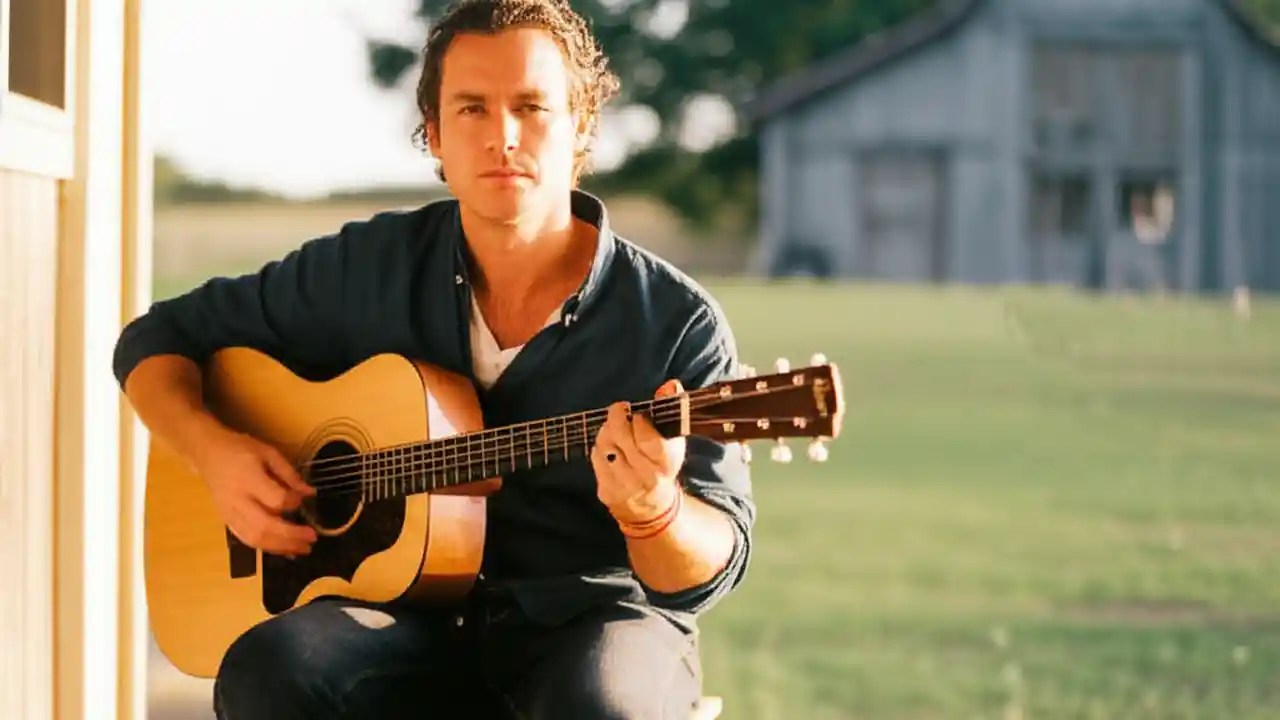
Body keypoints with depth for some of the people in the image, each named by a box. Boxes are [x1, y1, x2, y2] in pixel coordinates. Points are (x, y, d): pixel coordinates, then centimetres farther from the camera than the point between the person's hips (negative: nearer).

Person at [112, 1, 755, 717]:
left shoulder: (678, 324, -6)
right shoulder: (367, 269, 1)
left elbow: (715, 563, -8)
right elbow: (158, 338, 13)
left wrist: (651, 508, -32)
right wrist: (215, 451, -8)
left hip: (590, 625, -2)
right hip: (413, 616, 2)